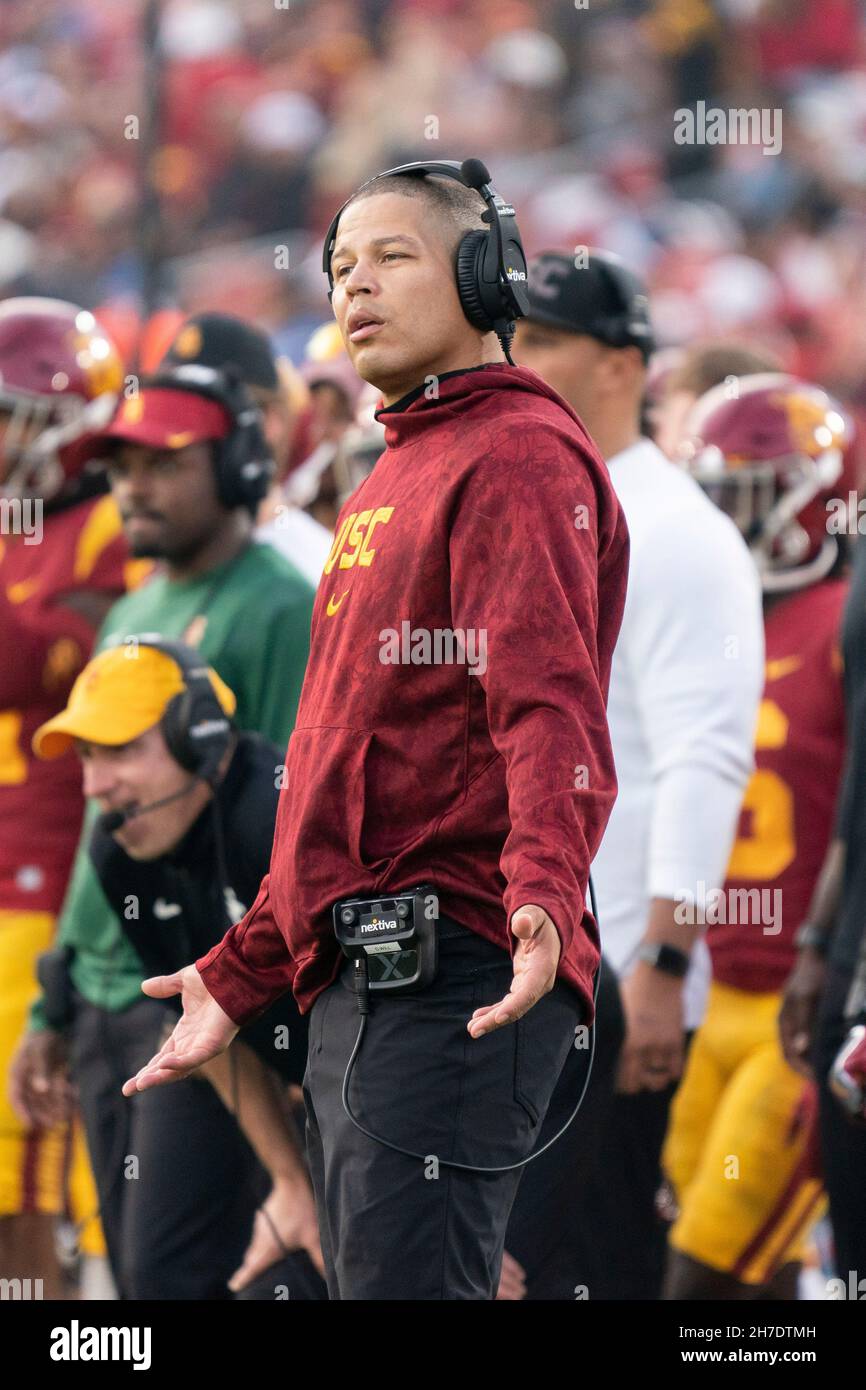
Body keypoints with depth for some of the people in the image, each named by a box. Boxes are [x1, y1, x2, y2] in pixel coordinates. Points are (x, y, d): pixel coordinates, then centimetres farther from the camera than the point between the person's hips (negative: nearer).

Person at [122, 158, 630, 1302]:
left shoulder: (520, 457, -5)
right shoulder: (393, 481, 27)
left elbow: (552, 711, -20)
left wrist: (546, 893, -37)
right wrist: (241, 974, 30)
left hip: (454, 980, -10)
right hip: (351, 988, 10)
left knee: (404, 1289, -18)